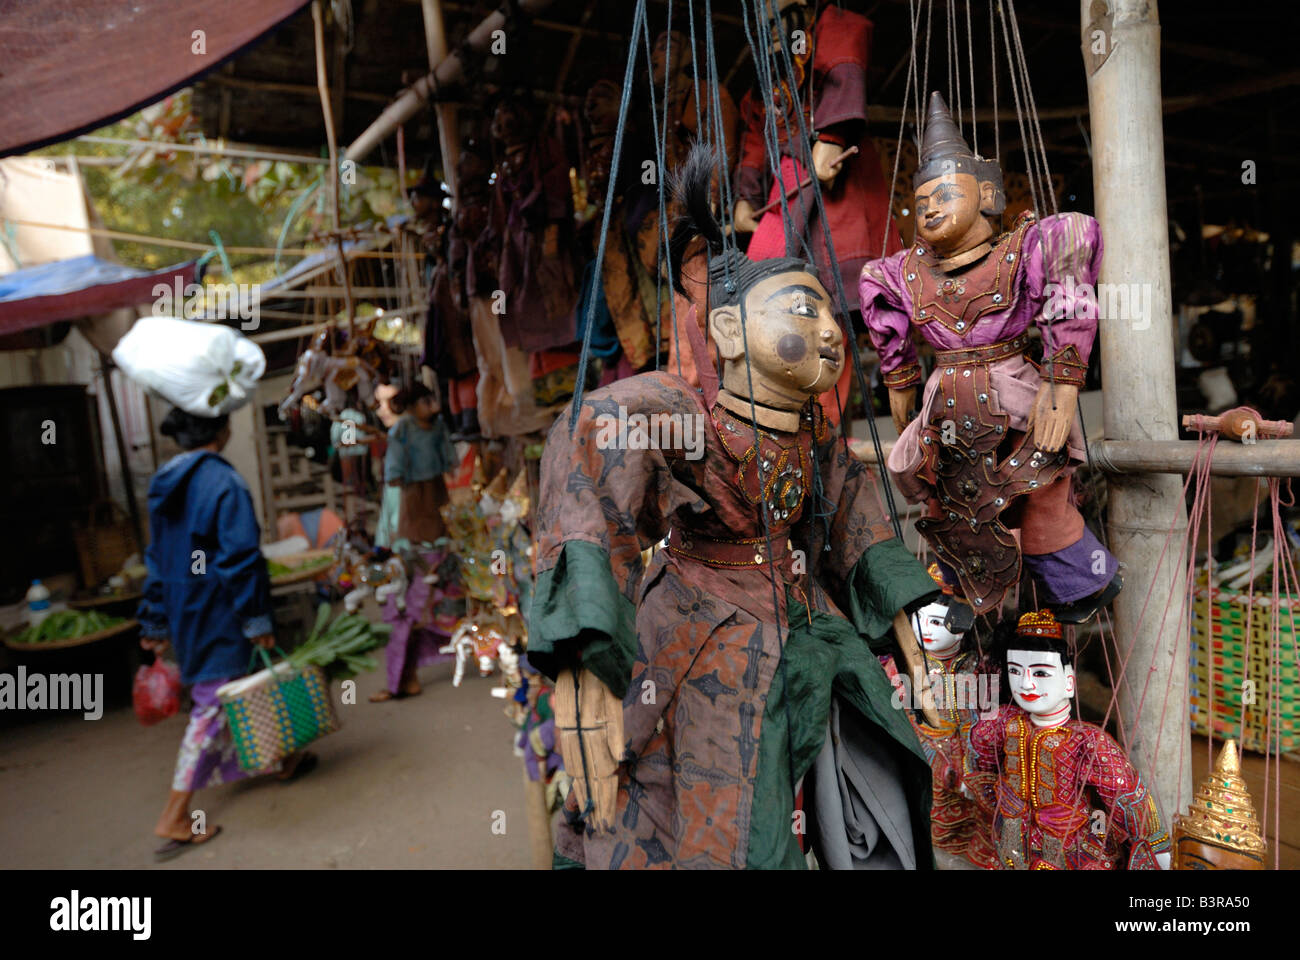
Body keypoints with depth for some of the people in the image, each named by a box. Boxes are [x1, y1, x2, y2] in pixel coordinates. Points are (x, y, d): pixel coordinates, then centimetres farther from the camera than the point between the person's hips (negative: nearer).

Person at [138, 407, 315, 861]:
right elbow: (241, 557, -20)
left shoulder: (164, 483, 7)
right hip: (217, 614, -8)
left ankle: (279, 760, 38)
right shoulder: (224, 482, -18)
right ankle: (174, 817, 5)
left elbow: (157, 557, 13)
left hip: (183, 613, 8)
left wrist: (157, 623, 20)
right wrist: (258, 620, -14)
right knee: (213, 704, 0)